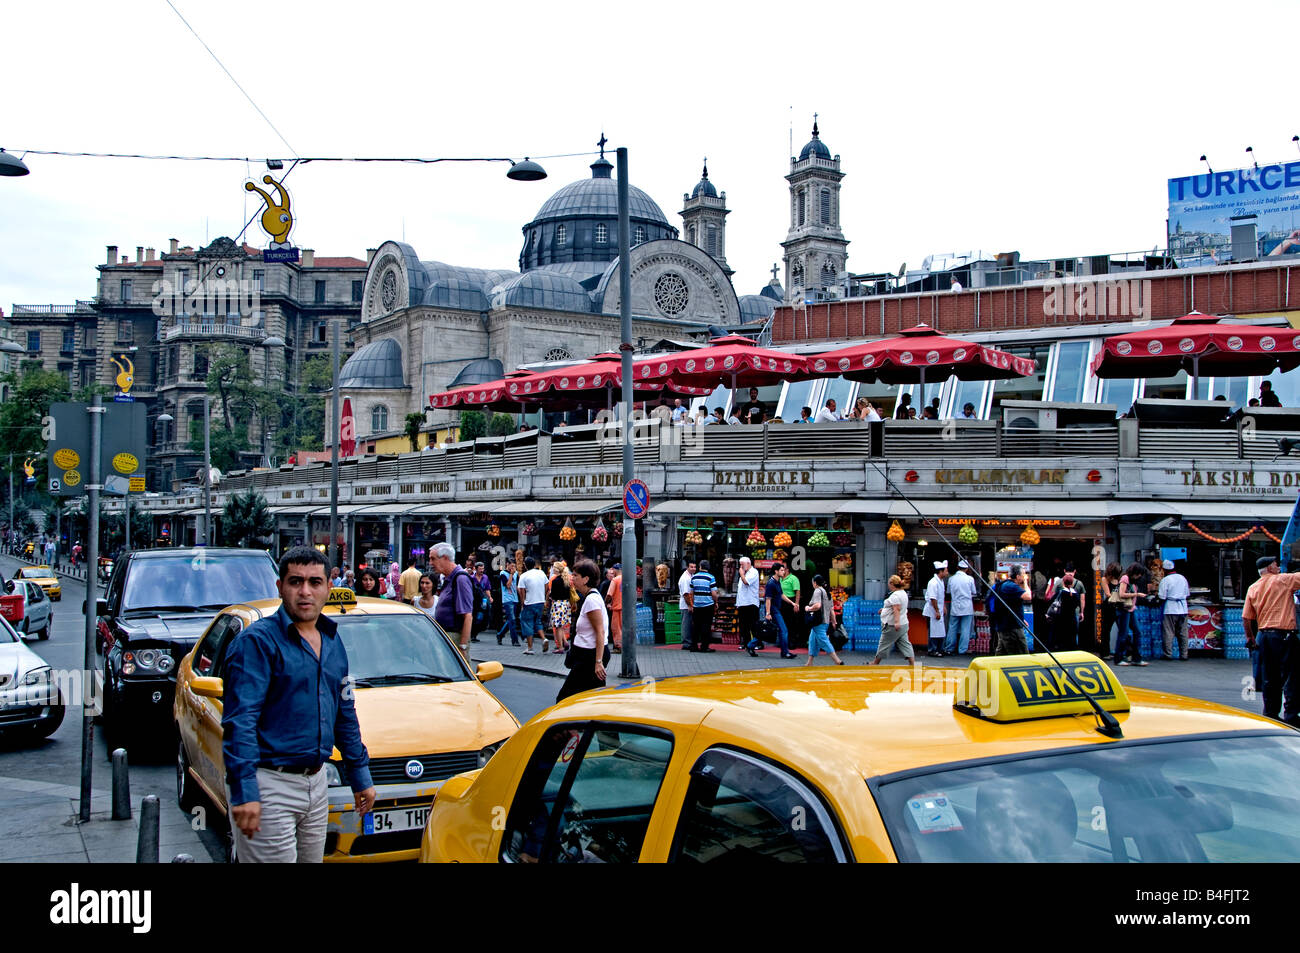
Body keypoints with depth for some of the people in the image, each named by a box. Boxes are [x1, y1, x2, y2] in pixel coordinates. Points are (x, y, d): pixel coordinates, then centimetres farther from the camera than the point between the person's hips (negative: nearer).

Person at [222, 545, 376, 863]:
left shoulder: (333, 642, 12)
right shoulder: (257, 641, -11)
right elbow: (238, 720, -17)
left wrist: (360, 775, 19)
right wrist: (244, 791, -23)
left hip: (316, 783, 7)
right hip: (268, 786, -7)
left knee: (312, 858, 15)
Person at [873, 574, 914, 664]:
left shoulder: (895, 595, -18)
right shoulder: (903, 592, 13)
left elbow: (897, 609, -29)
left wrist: (896, 622, -37)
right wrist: (885, 609, 32)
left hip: (892, 626, -9)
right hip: (903, 625, 9)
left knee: (884, 644, 4)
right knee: (905, 644, 6)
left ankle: (875, 663, 16)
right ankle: (912, 664, 0)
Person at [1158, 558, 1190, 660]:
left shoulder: (1165, 580, -8)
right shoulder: (1182, 578, 9)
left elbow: (1162, 596, -11)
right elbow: (1187, 593, 15)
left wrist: (1157, 593, 9)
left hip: (1171, 609, -5)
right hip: (1183, 609, 5)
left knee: (1169, 632, 0)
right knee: (1183, 632, 9)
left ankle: (1168, 654, -1)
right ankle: (1184, 654, 10)